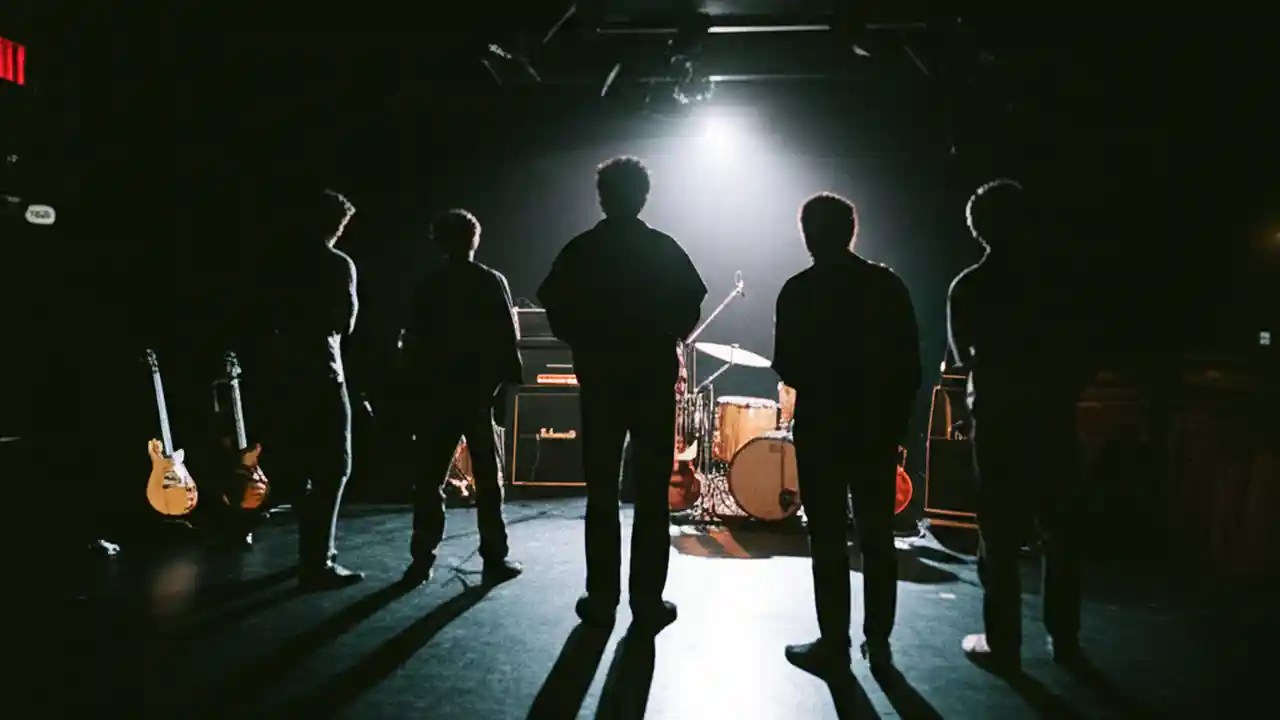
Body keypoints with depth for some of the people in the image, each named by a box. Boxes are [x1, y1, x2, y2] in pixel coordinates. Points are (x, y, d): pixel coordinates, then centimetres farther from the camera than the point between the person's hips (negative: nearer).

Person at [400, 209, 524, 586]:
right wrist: (510, 378, 2)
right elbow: (508, 336, -7)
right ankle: (495, 558, 5)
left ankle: (422, 559, 5)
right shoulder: (492, 281, -2)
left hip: (437, 393, 2)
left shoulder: (430, 285, 4)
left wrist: (417, 390, 8)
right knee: (488, 478, 4)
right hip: (479, 391, -2)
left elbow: (415, 342, 3)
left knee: (430, 478, 6)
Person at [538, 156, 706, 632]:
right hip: (655, 380, -1)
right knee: (652, 496, 4)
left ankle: (602, 599, 11)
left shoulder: (579, 251, 0)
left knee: (602, 494, 8)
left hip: (599, 379, 1)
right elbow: (690, 308, -4)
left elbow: (556, 311, -2)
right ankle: (648, 601, 7)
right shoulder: (665, 250, -2)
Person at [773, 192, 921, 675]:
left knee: (829, 540, 4)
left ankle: (835, 644, 9)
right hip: (878, 424, 4)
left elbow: (786, 367, -7)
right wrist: (899, 417, 10)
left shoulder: (799, 290, -7)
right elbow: (910, 362, 1)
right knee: (877, 537, 12)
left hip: (821, 425, -3)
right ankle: (878, 641, 19)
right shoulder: (889, 284, 2)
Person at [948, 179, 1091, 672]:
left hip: (999, 418, -3)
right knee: (1060, 529, 13)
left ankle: (1003, 644, 9)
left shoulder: (967, 287, -5)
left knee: (1000, 535, 4)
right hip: (1054, 414, 3)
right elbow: (1079, 347, 3)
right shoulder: (1055, 276, 0)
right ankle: (1064, 638, 22)